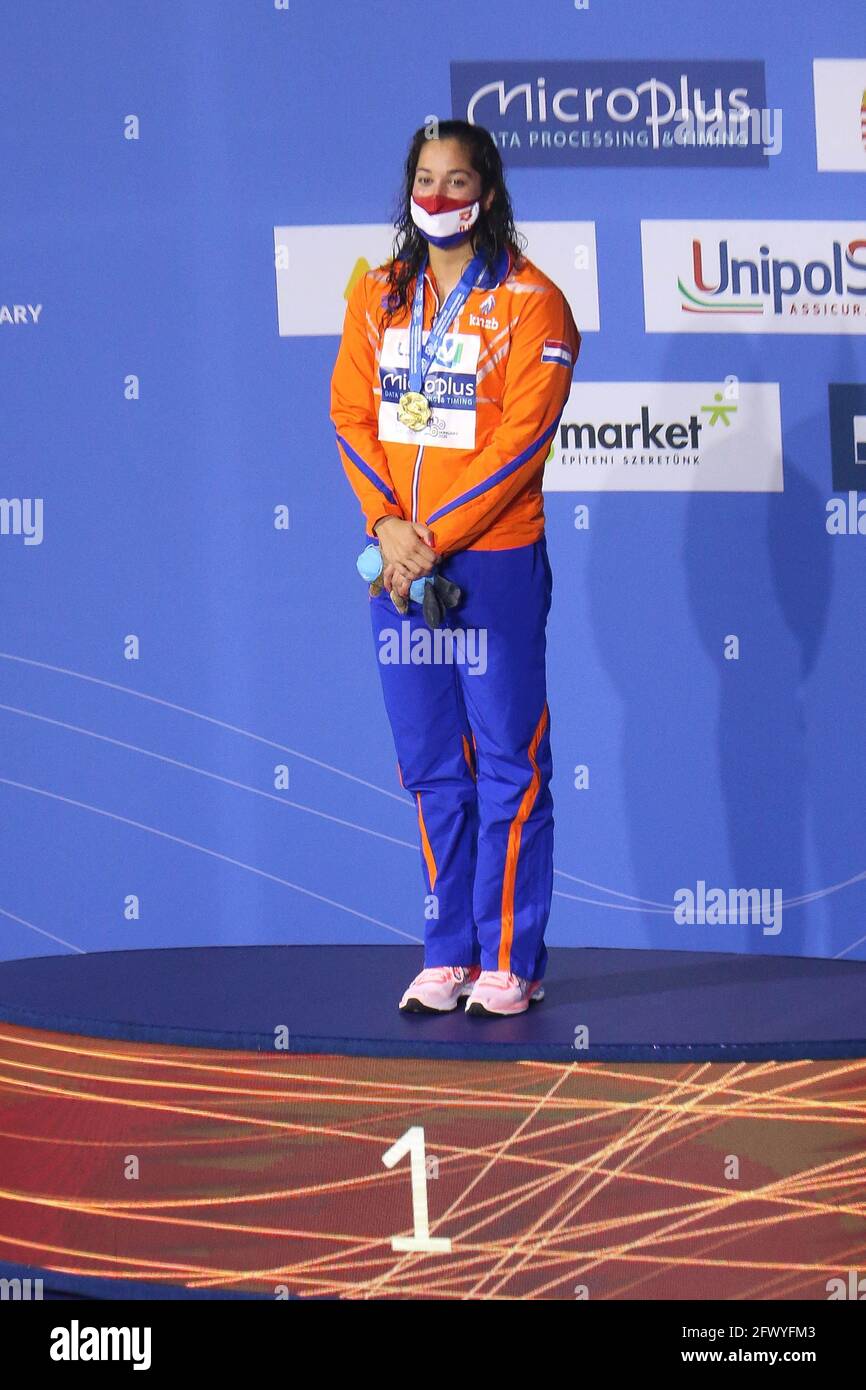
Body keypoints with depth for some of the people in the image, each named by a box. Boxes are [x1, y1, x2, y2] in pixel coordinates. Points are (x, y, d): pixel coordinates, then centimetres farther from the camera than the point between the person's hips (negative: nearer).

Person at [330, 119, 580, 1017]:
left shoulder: (529, 303, -4)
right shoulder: (377, 297, 11)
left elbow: (520, 441, -10)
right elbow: (351, 414, 7)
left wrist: (434, 538, -15)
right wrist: (388, 524, -9)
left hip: (493, 562, -5)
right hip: (399, 562, 5)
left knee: (508, 765, -1)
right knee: (432, 769, 8)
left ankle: (510, 963, 3)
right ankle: (449, 956, 14)